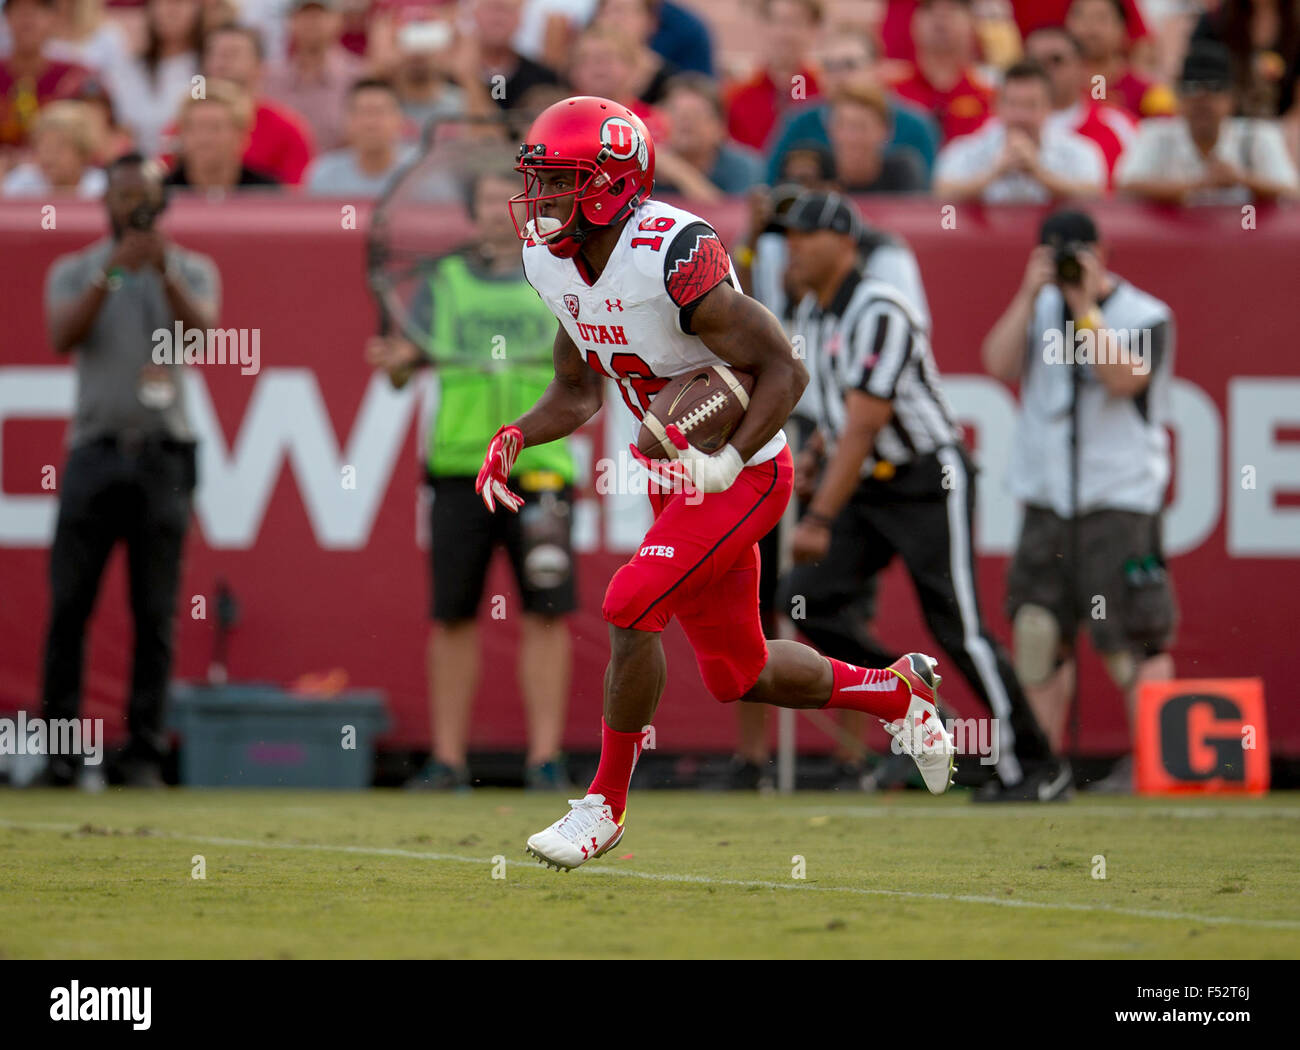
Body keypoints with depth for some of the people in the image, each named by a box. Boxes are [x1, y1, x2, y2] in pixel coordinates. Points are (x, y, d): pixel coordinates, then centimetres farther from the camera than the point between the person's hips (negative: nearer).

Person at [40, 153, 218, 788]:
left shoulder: (191, 271, 10)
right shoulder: (75, 271, 11)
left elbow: (202, 329, -10)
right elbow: (63, 337, -8)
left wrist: (167, 276, -28)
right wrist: (112, 273, -21)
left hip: (162, 455, 0)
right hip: (95, 446, 0)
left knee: (155, 612, -1)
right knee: (68, 604, -4)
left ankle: (144, 751, 1)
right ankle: (59, 748, -1)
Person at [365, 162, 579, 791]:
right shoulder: (445, 280, 12)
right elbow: (411, 363, 8)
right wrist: (396, 361, -13)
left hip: (539, 470, -1)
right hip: (460, 469, 1)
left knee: (546, 612, -5)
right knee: (452, 616, 1)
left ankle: (545, 756, 0)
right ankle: (447, 758, 8)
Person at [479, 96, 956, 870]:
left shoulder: (673, 256, -27)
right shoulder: (554, 262, -1)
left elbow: (785, 369, -23)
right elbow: (578, 391, 12)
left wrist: (726, 464, -31)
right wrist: (515, 438, -6)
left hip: (744, 474, -8)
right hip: (678, 477, 8)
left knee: (630, 610, -20)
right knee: (740, 674, 15)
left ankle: (607, 803, -5)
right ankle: (895, 691, 40)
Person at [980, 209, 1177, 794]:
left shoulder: (1146, 317, -1)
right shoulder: (1040, 308, 13)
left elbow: (1123, 378, -17)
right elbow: (999, 366, -2)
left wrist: (1084, 307, -17)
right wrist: (1030, 295, -8)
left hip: (1121, 498, -5)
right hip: (1047, 499, 5)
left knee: (1132, 636, -9)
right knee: (1038, 631, 3)